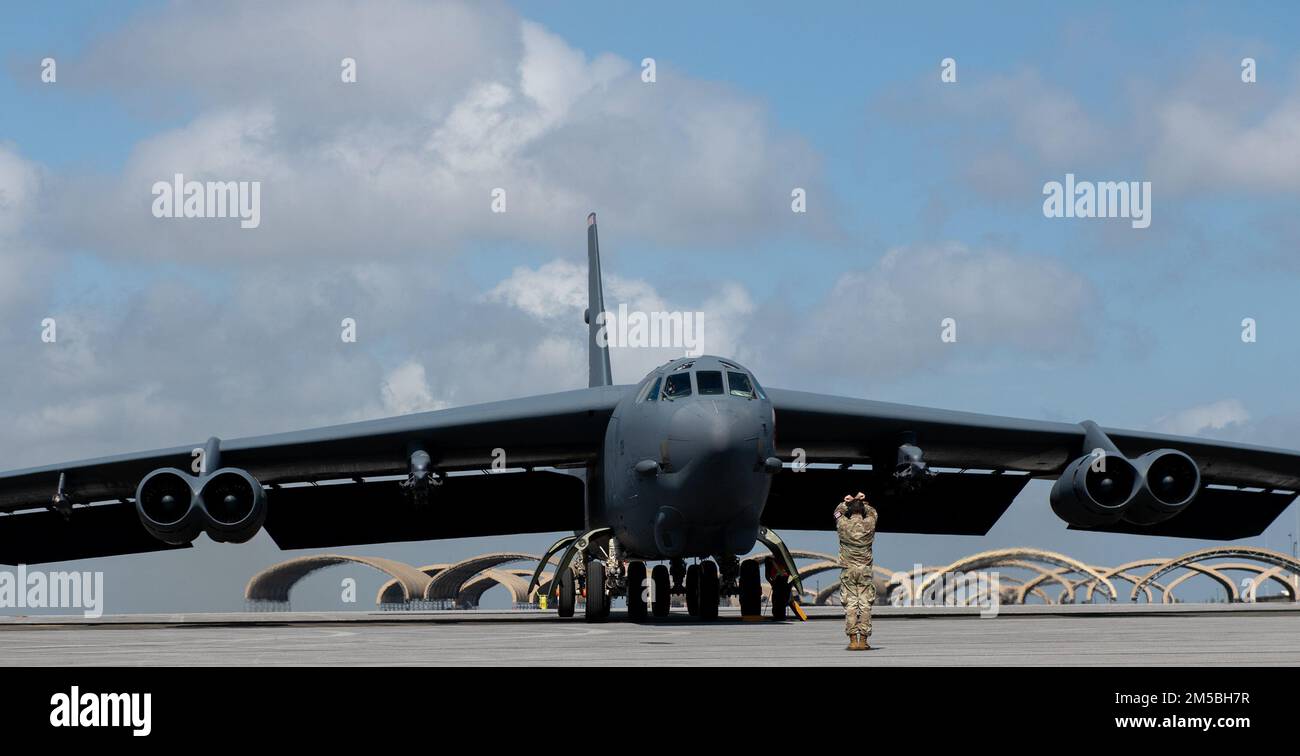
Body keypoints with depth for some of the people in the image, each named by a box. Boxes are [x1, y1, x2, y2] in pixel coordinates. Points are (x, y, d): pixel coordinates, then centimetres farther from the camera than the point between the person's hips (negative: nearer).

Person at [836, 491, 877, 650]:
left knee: (850, 604, 0)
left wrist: (845, 503, 26)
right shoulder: (869, 525, -4)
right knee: (865, 604, 1)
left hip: (848, 570, 0)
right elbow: (872, 513, 21)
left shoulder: (844, 525, -6)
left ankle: (853, 640, -4)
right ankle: (863, 641, -3)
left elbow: (838, 512, 19)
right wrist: (864, 502, 28)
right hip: (865, 569, 0)